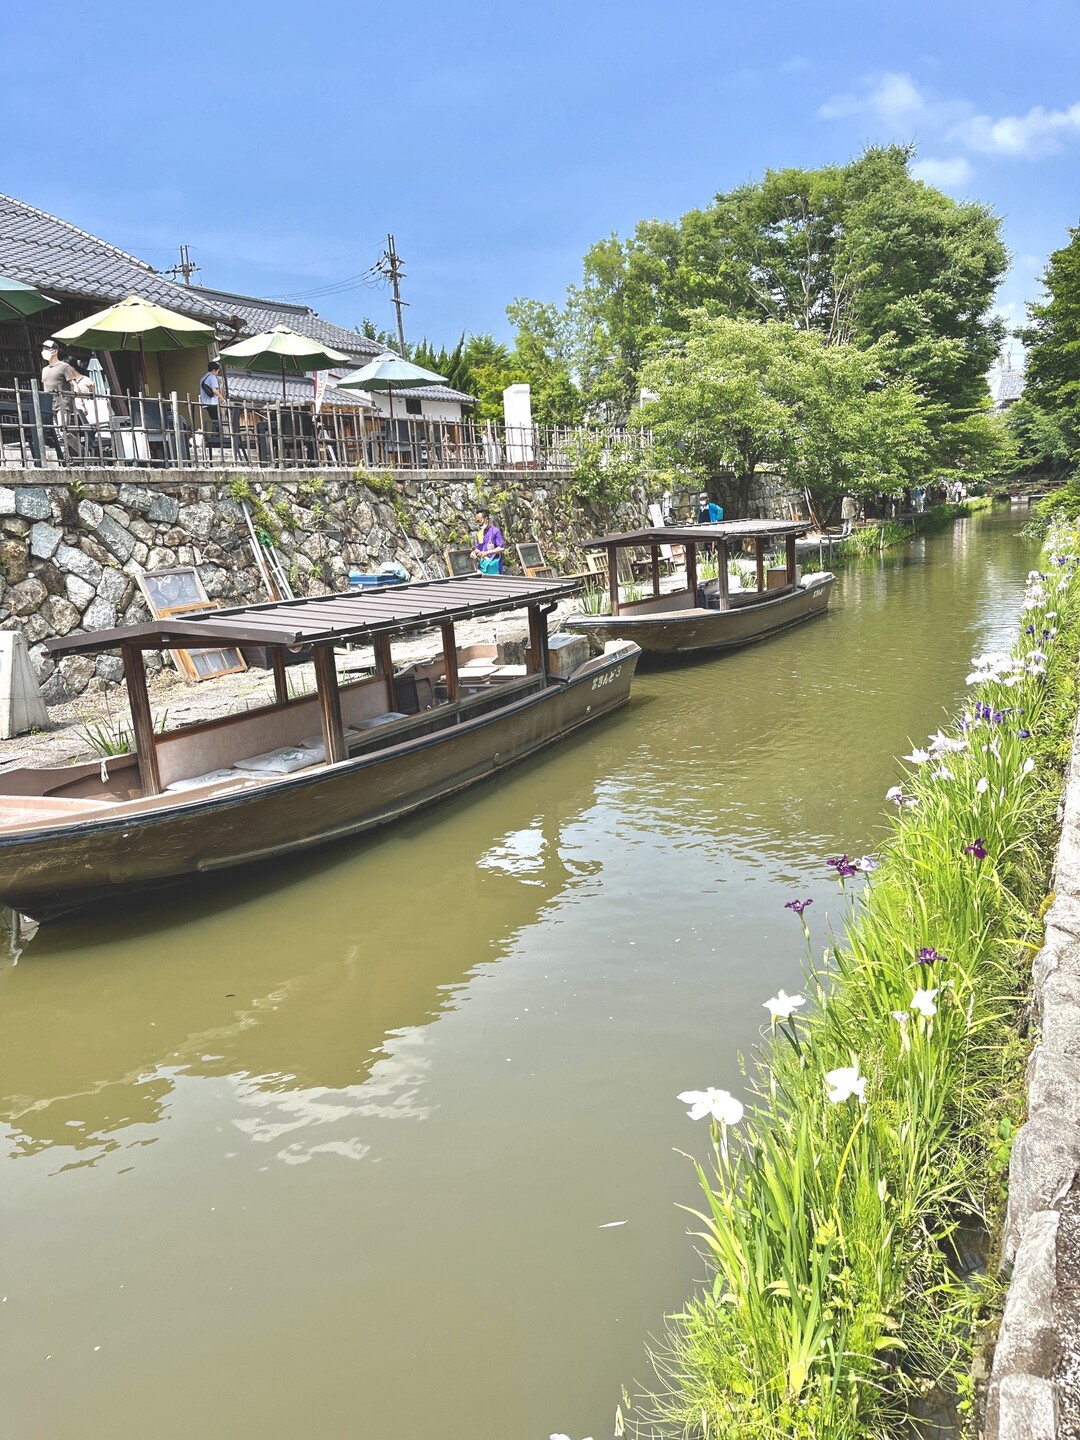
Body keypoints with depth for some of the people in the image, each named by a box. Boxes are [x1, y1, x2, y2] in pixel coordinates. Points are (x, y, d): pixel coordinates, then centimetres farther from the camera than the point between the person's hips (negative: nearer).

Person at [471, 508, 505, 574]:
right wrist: (474, 553, -2)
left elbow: (502, 548, -12)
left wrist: (486, 553, -19)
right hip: (482, 566, 6)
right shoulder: (479, 533, 14)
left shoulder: (495, 531, -6)